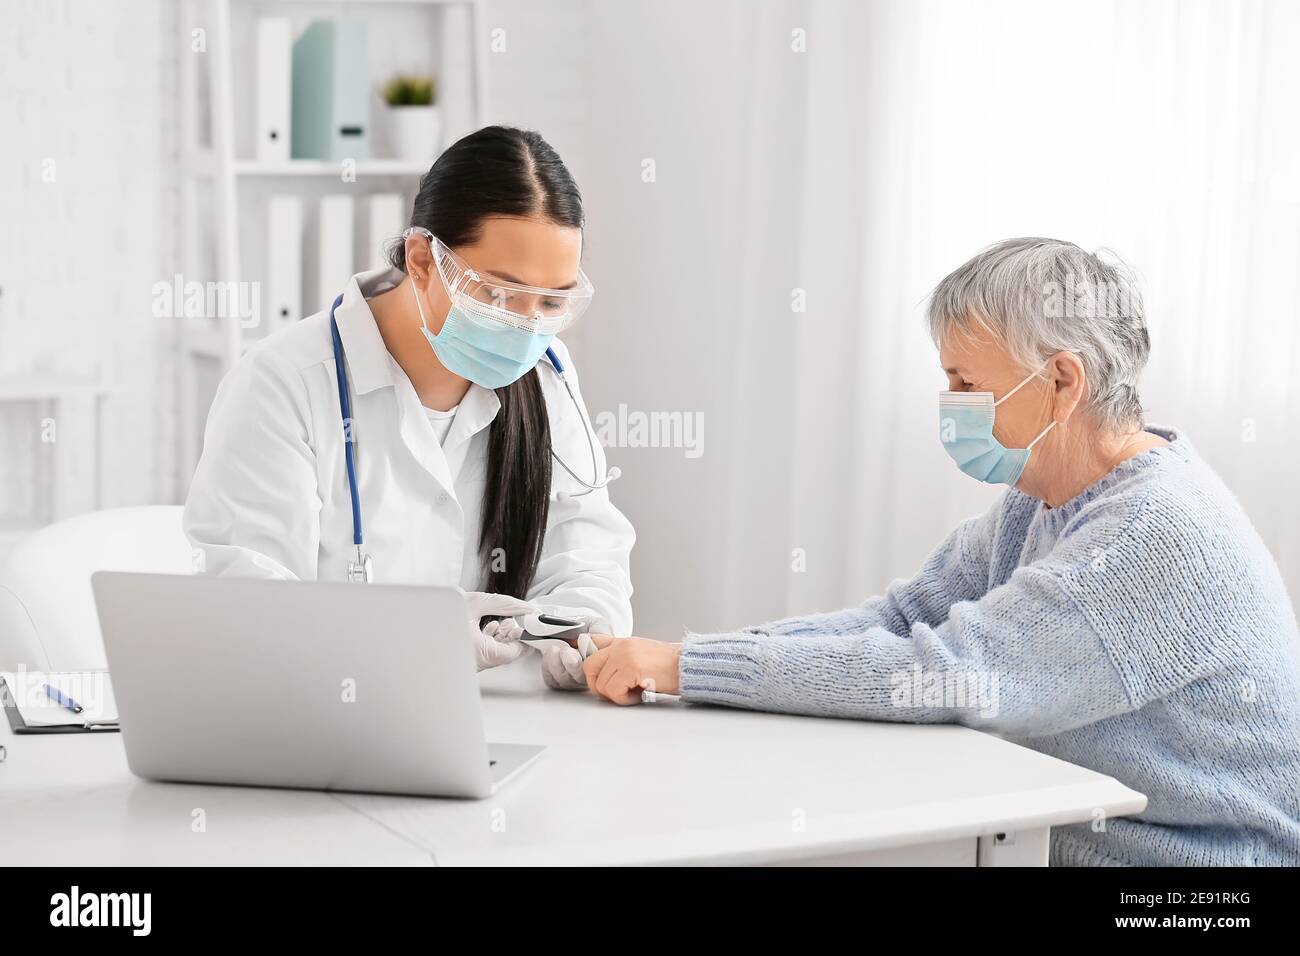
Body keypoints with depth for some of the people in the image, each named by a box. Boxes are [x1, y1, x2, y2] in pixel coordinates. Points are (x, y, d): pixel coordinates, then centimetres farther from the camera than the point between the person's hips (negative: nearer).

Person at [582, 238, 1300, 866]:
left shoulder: (1162, 532, -23)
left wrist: (687, 666, -24)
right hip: (1066, 839, 7)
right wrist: (700, 653, -12)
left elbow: (942, 672, -27)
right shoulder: (1039, 499, 6)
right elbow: (902, 615, 2)